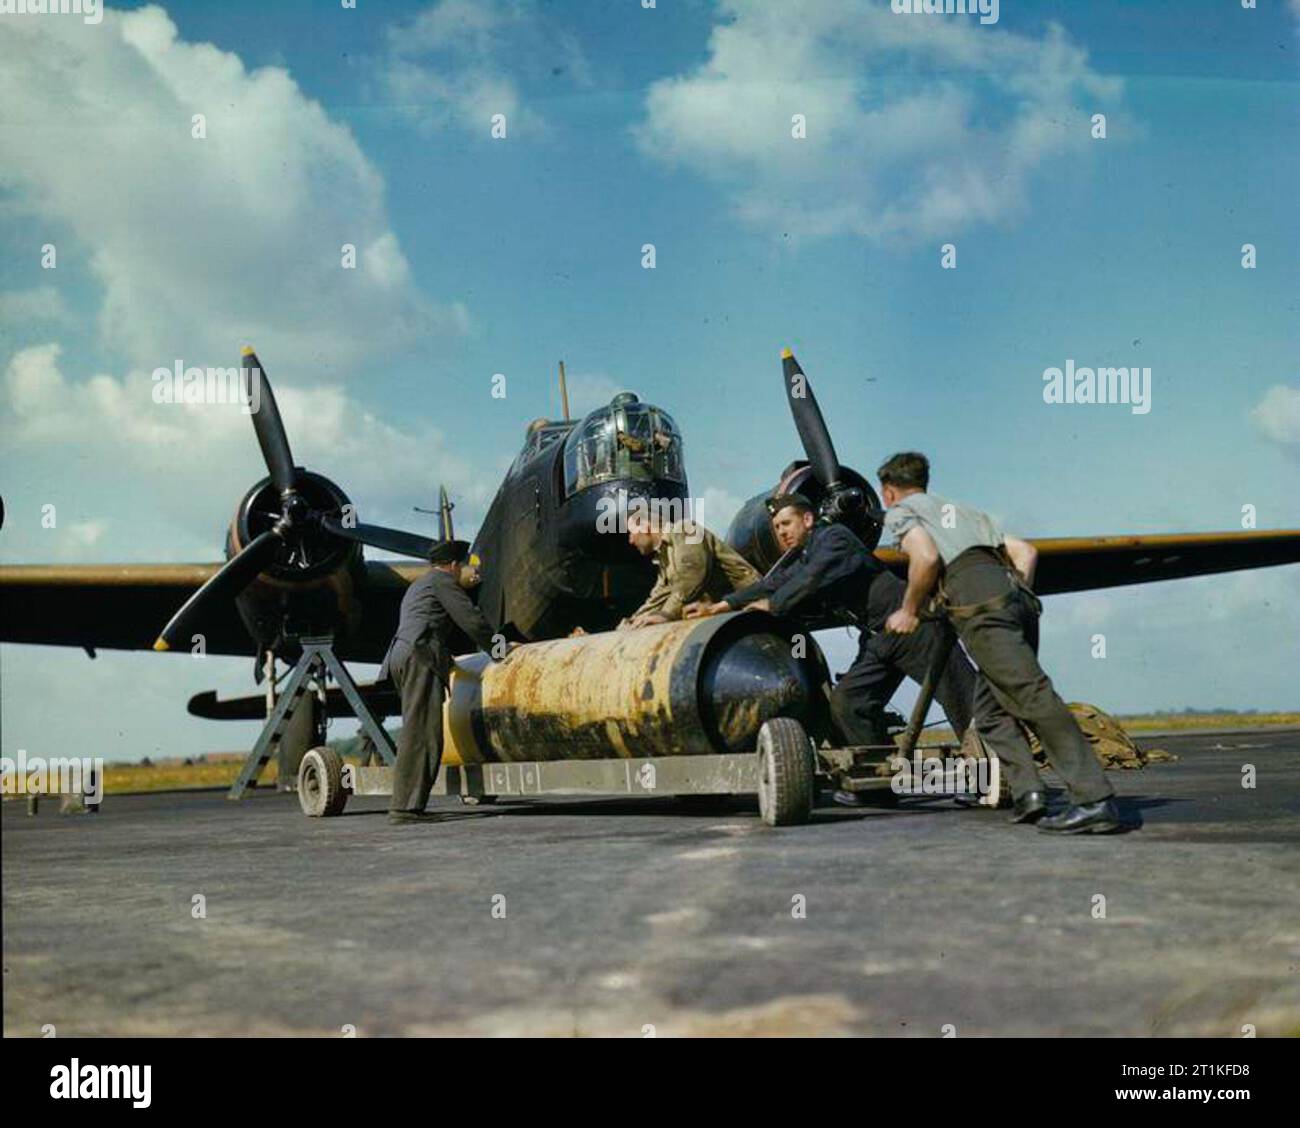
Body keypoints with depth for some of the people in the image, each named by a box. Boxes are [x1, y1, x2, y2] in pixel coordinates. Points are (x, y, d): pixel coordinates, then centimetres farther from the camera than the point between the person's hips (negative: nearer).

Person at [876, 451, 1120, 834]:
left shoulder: (900, 511, 17)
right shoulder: (961, 511, 38)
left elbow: (927, 557, -4)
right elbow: (1026, 551, 30)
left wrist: (909, 611, 7)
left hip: (975, 598, -7)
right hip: (1012, 590, 8)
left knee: (1034, 694, -16)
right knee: (990, 708, 15)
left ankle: (1096, 799, -25)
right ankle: (1028, 792, -2)